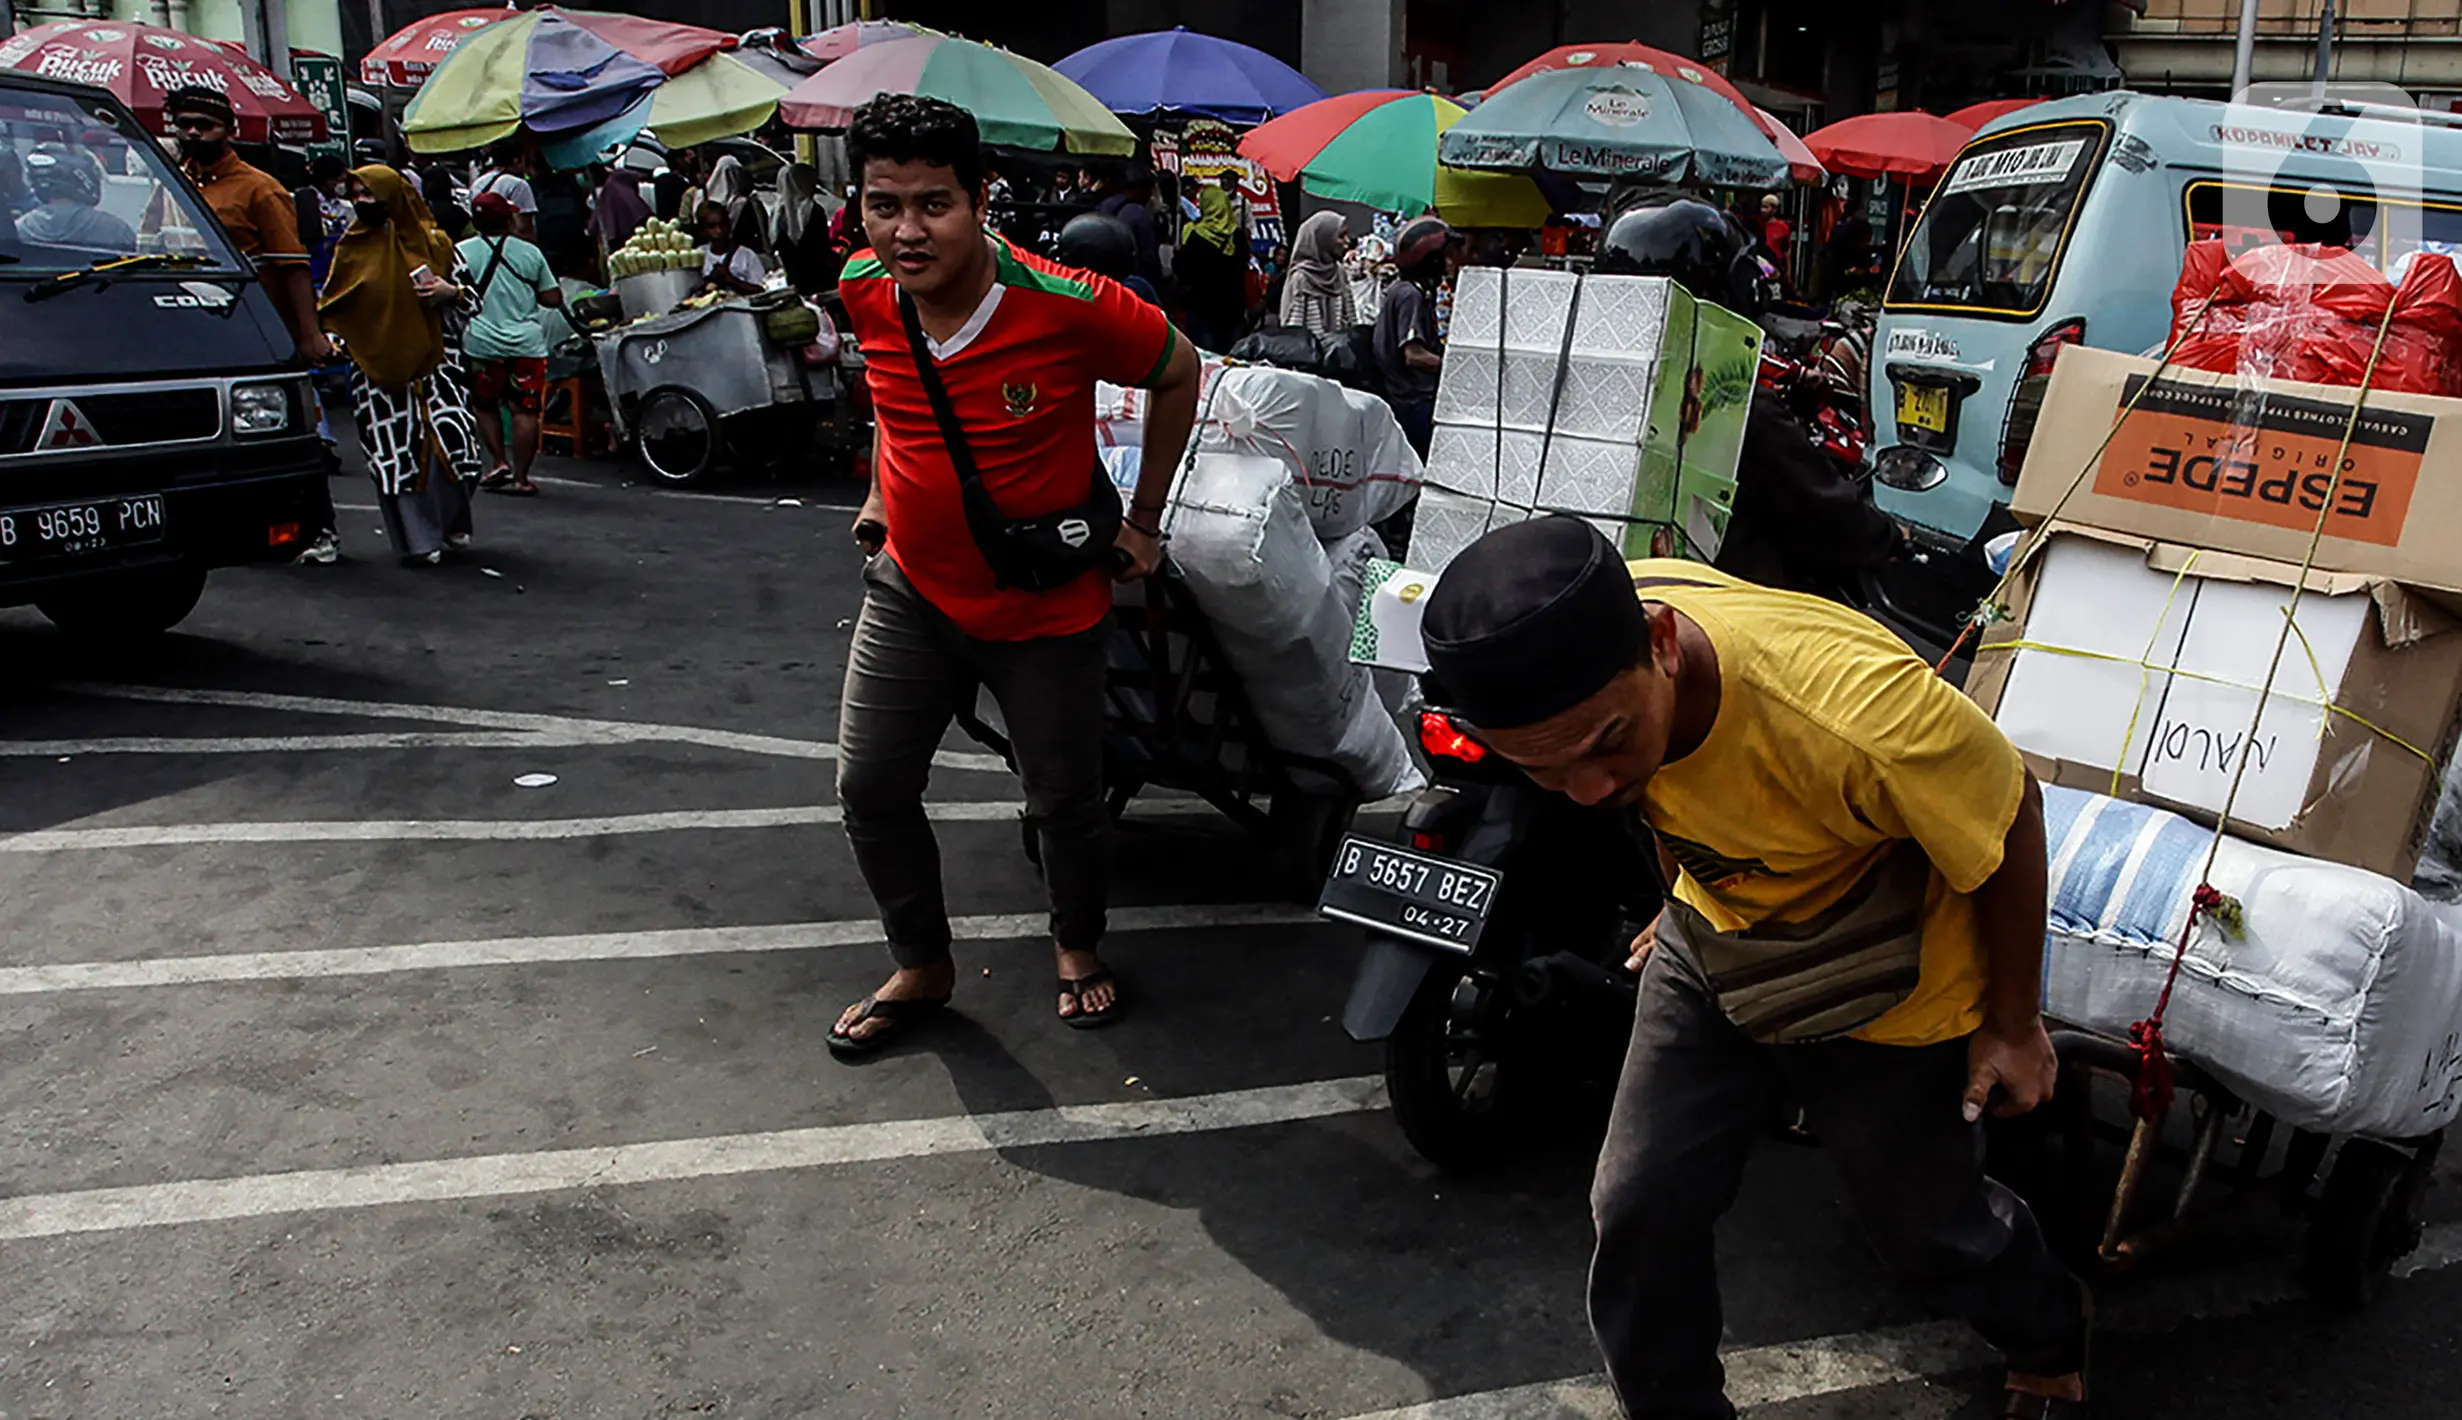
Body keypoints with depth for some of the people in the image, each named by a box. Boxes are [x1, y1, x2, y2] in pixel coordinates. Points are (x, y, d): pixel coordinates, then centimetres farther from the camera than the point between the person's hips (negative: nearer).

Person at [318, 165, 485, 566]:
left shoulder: (433, 243, 6)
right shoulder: (351, 248, 10)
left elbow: (472, 290, 11)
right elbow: (335, 307, 17)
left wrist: (450, 292, -9)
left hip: (433, 359, -1)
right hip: (377, 365, 1)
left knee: (446, 439, -8)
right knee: (395, 449, -4)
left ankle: (452, 523, 17)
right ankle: (420, 541, 2)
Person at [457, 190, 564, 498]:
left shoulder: (462, 252, 0)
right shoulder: (531, 253, 4)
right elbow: (553, 298, 5)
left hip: (482, 342, 0)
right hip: (527, 342, 0)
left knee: (485, 405, 19)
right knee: (525, 409, 1)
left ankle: (499, 462, 9)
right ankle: (521, 476, -2)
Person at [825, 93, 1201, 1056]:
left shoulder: (1069, 306, -24)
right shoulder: (865, 291, -9)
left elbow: (1177, 373, -7)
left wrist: (1143, 520, -3)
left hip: (1047, 607, -4)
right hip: (912, 590, 4)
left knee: (1064, 801, 10)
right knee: (869, 787, 5)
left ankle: (1078, 948, 40)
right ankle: (921, 968, 29)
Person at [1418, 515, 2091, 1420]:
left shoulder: (1849, 709, -43)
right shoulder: (1582, 653, -25)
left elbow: (2008, 817, -22)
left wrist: (2013, 1024, -10)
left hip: (1882, 995, -4)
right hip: (1709, 946, 4)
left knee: (1925, 1227, 16)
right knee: (1639, 1209, 4)